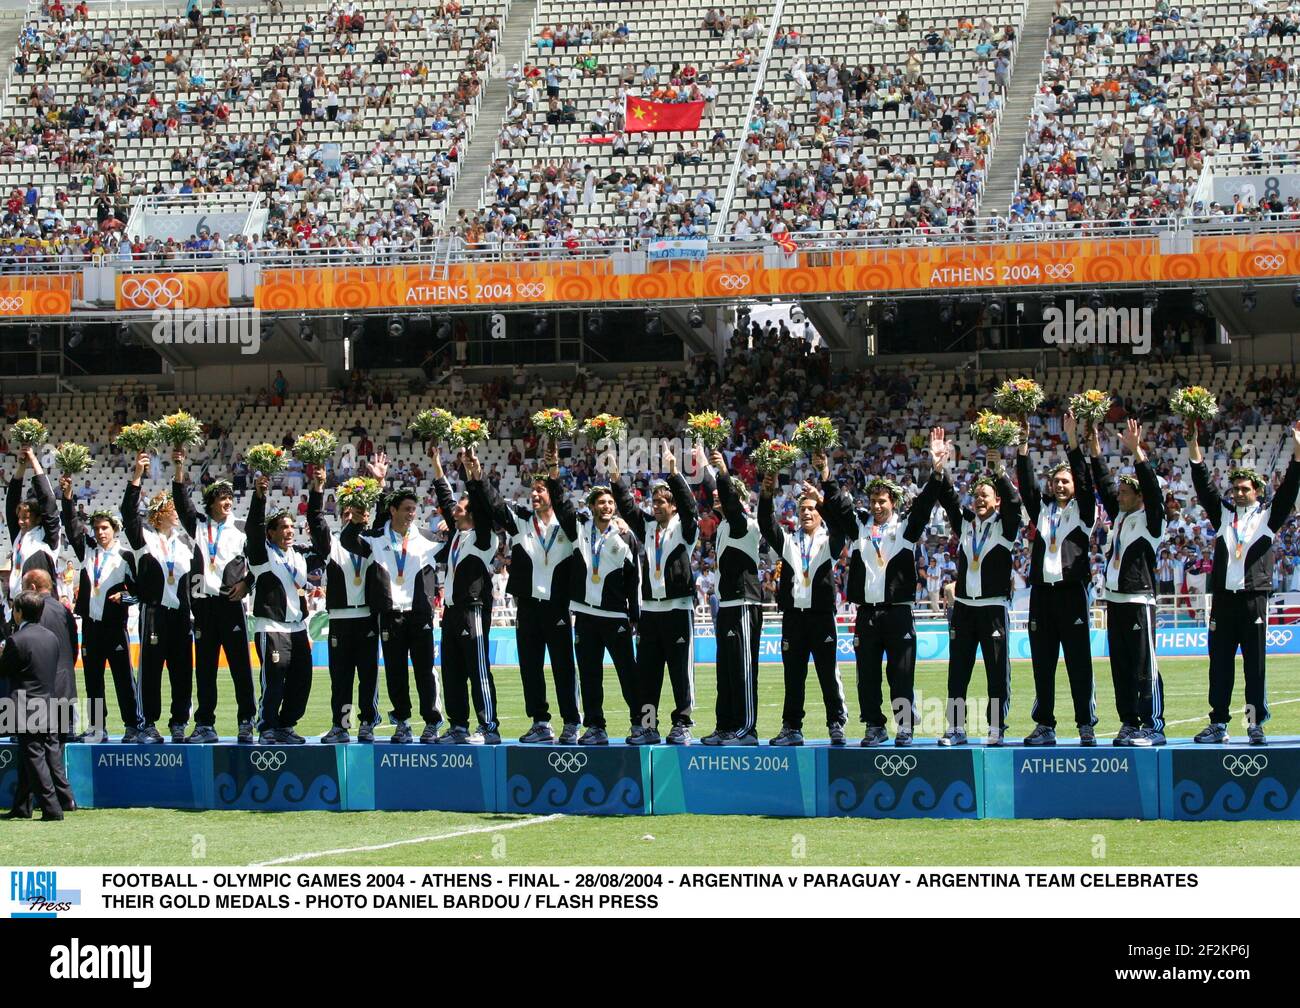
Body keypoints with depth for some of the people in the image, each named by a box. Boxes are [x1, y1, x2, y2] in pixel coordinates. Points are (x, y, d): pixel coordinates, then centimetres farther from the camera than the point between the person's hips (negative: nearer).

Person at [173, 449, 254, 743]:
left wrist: (246, 583, -5)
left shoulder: (239, 534, 12)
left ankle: (246, 723, -2)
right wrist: (179, 469, -11)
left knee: (240, 664, -4)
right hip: (203, 603, 1)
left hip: (230, 602, -1)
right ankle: (205, 725, 6)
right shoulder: (198, 527, 11)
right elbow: (182, 502, 0)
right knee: (204, 666, 3)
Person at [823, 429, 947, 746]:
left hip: (898, 611, -3)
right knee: (867, 674, 4)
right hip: (866, 613, 3)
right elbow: (838, 506, 0)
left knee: (902, 673, -3)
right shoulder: (858, 526, 11)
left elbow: (924, 504, -7)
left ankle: (905, 728, 2)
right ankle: (875, 728, 11)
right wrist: (825, 476, -14)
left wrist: (936, 472, -21)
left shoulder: (905, 527, 5)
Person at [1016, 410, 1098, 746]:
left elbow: (1083, 479, -5)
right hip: (1042, 590, 4)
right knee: (1042, 661, 4)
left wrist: (1073, 441, -14)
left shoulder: (1083, 509, 7)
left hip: (1072, 590, -4)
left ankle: (1087, 727, -3)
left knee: (1079, 661, -4)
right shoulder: (1042, 509, 16)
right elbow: (1026, 484, 7)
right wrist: (1023, 446, -3)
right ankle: (1044, 726, 8)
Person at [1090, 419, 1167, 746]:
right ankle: (1129, 723, 14)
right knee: (1120, 666, 9)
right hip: (1115, 600, 8)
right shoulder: (1120, 516, 15)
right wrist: (1095, 449, 11)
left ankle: (1154, 726, -8)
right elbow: (1104, 485, 18)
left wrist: (1137, 452, -24)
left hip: (1139, 602, -8)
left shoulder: (1150, 519, -5)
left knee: (1144, 667, -8)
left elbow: (1151, 489, -18)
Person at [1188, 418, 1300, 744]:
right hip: (1223, 598, 3)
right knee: (1219, 664, 3)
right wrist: (1194, 446, -1)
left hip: (1255, 598, -3)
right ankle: (1218, 724, 6)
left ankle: (1256, 725, 1)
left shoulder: (1268, 516, 7)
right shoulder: (1223, 513, 14)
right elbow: (1203, 484, 8)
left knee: (1256, 665, -2)